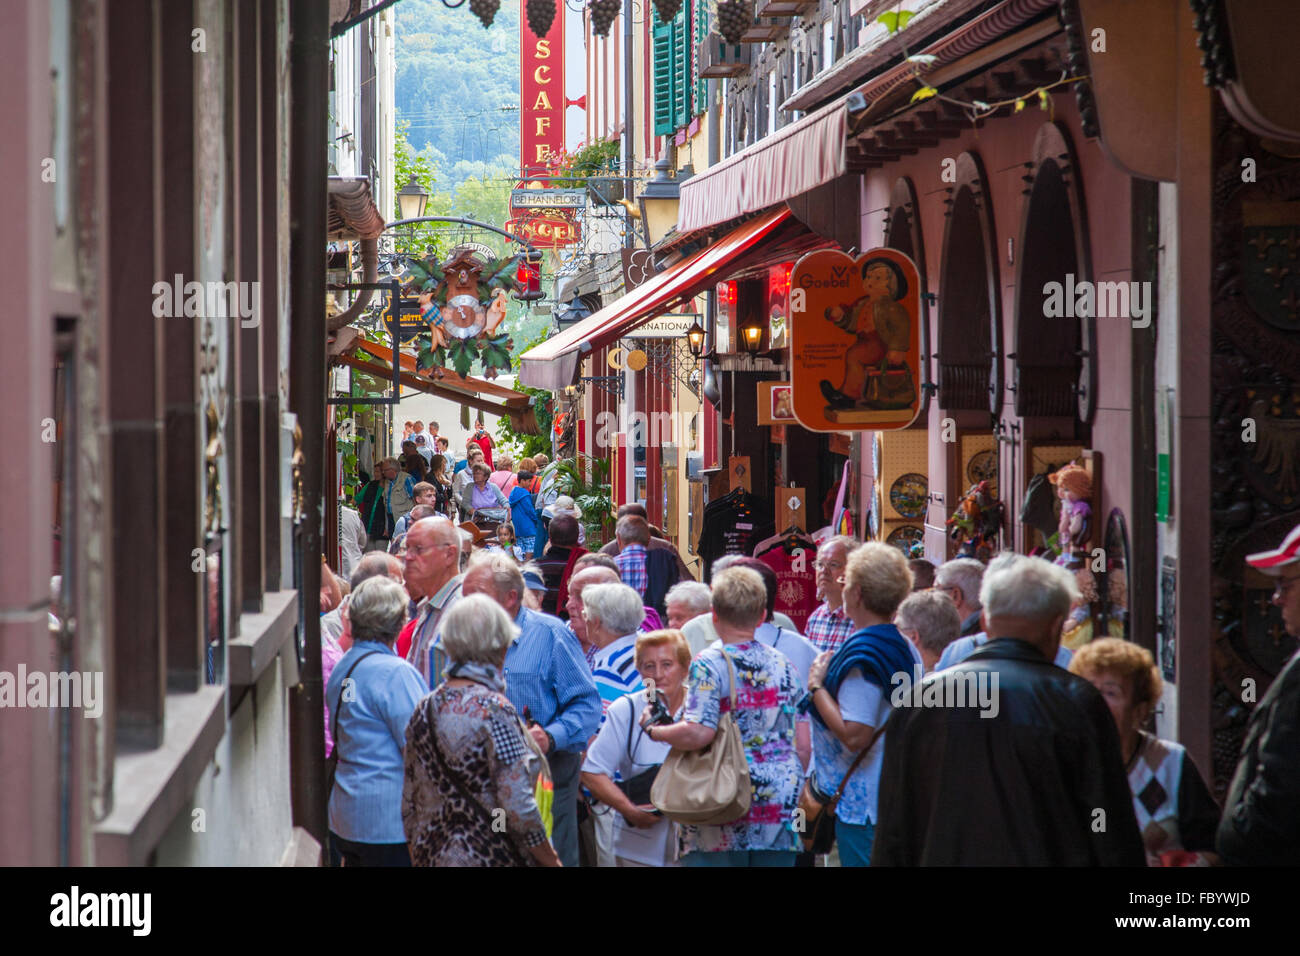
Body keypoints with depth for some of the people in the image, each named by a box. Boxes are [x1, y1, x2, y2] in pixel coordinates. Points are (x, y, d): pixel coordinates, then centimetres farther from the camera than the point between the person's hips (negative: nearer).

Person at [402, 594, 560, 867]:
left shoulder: (425, 710, 5)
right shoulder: (494, 709, -16)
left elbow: (409, 805, 10)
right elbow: (518, 806, -19)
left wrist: (420, 859, 20)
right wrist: (551, 861, -8)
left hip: (432, 856, 7)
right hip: (490, 858, -7)